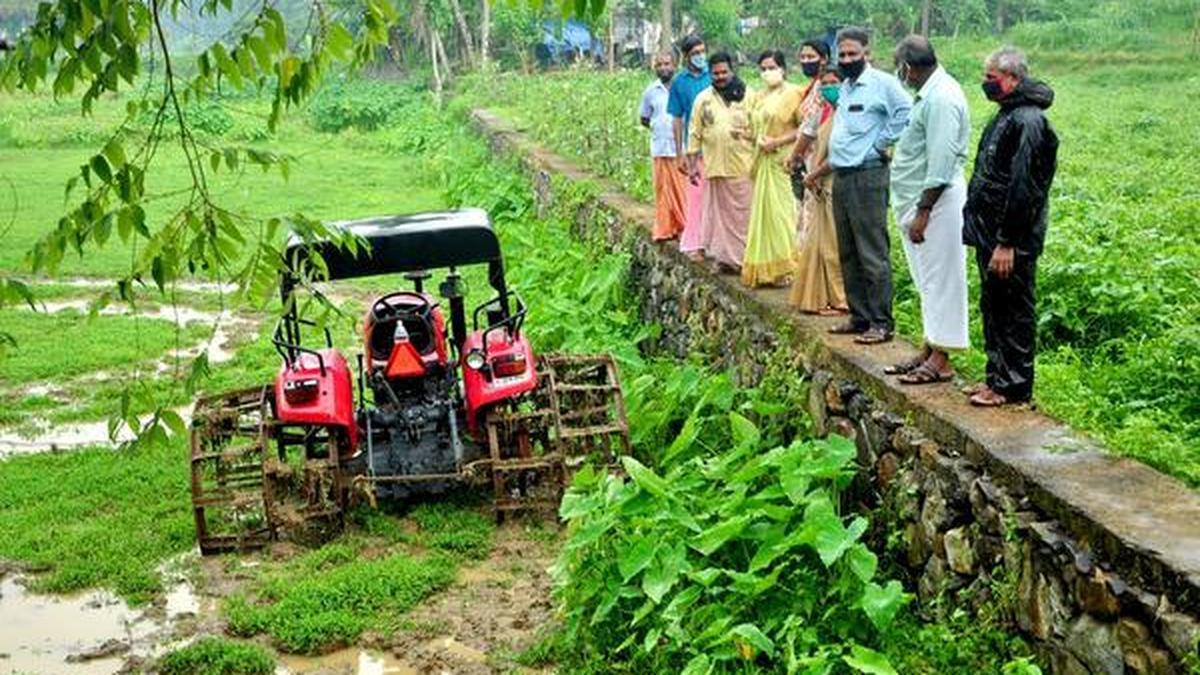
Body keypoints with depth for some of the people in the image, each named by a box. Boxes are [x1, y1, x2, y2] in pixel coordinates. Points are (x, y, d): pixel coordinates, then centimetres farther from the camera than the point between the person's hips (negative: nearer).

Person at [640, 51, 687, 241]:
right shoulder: (650, 92, 8)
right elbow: (644, 119, 18)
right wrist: (658, 128, 5)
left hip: (681, 148, -2)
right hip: (660, 148, 2)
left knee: (682, 188, -2)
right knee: (663, 189, 6)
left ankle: (686, 225, 6)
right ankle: (665, 229, 12)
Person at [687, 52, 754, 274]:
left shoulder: (747, 95, 4)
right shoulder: (703, 99, 8)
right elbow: (694, 133, 9)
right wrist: (692, 162, 5)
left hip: (743, 166, -2)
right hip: (715, 166, 2)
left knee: (745, 212, -1)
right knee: (720, 212, 5)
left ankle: (746, 256, 6)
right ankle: (725, 256, 13)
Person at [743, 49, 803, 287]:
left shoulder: (793, 93, -6)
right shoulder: (758, 97, 16)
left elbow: (804, 128, -11)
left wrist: (777, 141, -15)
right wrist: (758, 141, 6)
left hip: (782, 162, -7)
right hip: (763, 161, 7)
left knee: (781, 210, -8)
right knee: (764, 210, 7)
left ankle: (785, 268, -3)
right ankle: (766, 267, 12)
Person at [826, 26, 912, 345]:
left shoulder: (882, 83, -8)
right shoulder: (845, 87, 18)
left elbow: (906, 112, -21)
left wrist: (881, 144, -13)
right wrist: (823, 166, 16)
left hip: (868, 176, -9)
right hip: (841, 176, 9)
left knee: (873, 254, -7)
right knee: (848, 254, 13)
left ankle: (881, 323, -3)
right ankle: (860, 316, 21)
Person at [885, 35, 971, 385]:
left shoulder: (941, 98, -18)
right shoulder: (932, 93, 14)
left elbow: (941, 165, -22)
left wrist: (922, 212, -21)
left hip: (937, 201, -10)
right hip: (921, 200, 10)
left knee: (940, 278, -4)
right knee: (930, 280, 15)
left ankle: (940, 360, 2)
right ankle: (930, 350, 23)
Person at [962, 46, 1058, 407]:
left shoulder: (1027, 122, -18)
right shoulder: (1006, 116, 15)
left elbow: (1023, 188, -23)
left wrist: (1007, 242, -23)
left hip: (1011, 241, -10)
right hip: (990, 233, 10)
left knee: (1013, 311, -1)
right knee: (993, 308, 16)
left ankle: (1013, 387, 7)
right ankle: (997, 376, 26)